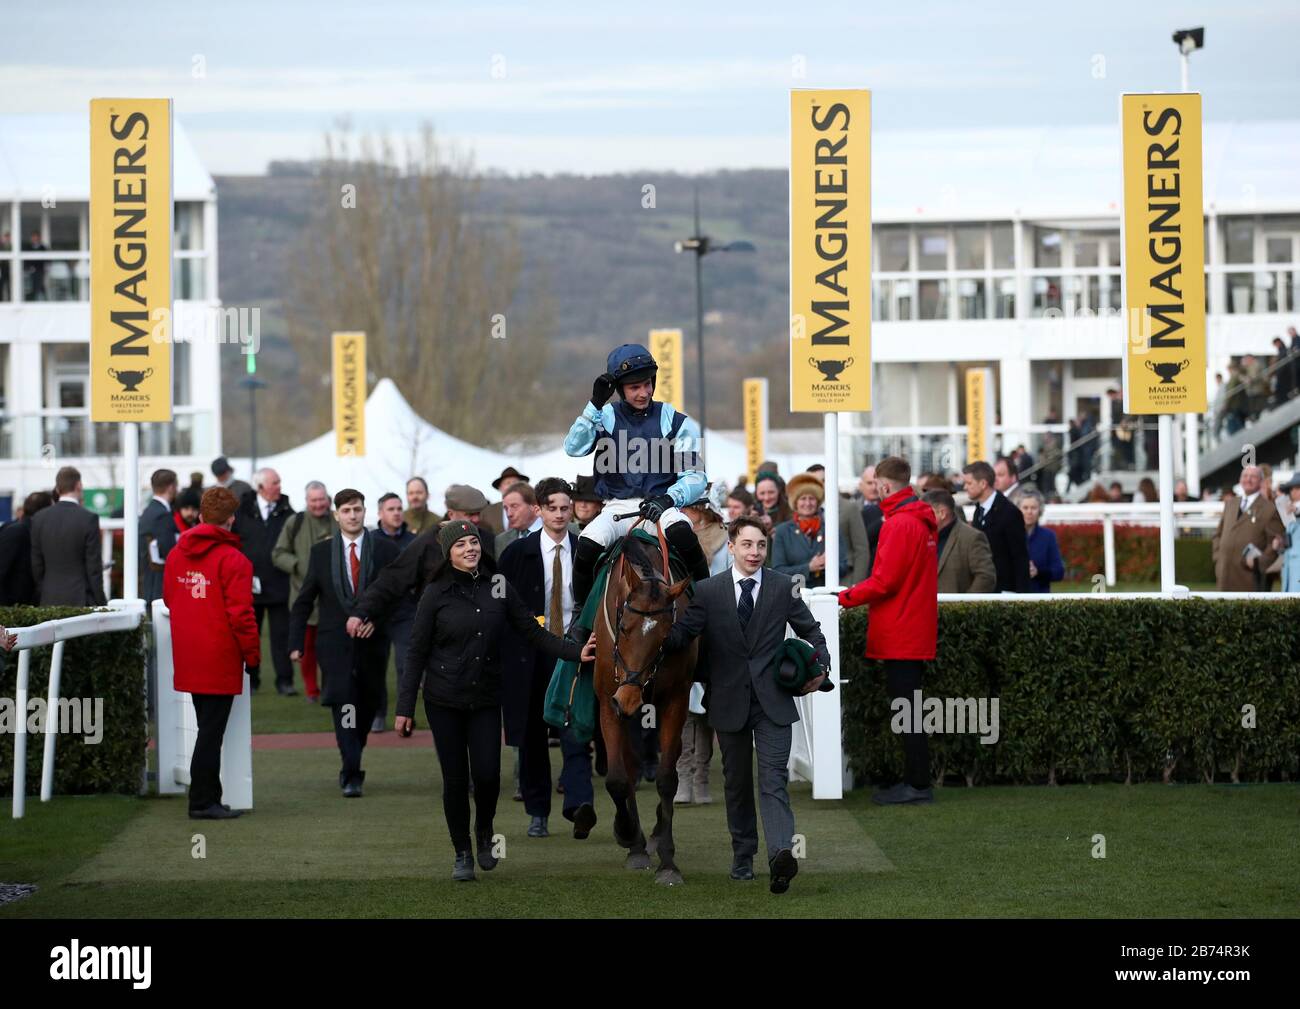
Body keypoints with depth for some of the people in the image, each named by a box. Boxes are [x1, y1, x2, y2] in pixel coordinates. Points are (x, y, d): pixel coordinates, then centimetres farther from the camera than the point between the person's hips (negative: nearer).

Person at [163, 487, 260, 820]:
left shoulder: (176, 555, 7)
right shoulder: (232, 559, -14)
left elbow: (169, 598, 18)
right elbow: (241, 613, -15)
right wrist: (252, 655, -6)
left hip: (188, 660, 7)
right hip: (220, 661, -7)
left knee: (207, 727, 16)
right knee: (212, 729, -3)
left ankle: (207, 798, 20)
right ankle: (203, 801, -2)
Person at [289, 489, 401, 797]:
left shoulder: (386, 550, 3)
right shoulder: (321, 552, 5)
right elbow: (303, 602, 8)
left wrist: (375, 617, -17)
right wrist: (296, 643, 1)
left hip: (372, 642, 1)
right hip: (334, 642, -1)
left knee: (367, 706, 9)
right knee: (344, 705, -12)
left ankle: (350, 767, 28)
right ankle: (352, 774, -12)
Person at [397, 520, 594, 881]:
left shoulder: (498, 588, 1)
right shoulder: (436, 594, -5)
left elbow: (532, 632, 3)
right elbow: (417, 652, -3)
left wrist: (576, 652, -9)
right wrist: (404, 707, -6)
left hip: (486, 699, 2)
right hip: (444, 701, -2)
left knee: (487, 774, -7)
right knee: (455, 779, 2)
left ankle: (484, 831, 23)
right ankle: (462, 853, 18)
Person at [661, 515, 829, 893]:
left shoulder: (783, 587, 2)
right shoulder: (708, 591, 1)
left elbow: (810, 631, 12)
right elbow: (680, 635, -3)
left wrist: (821, 664, -5)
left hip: (772, 703, -2)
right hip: (730, 702, 2)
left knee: (773, 780, -14)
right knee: (737, 782, 13)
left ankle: (781, 854, -30)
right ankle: (743, 855, 26)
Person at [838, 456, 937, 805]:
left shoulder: (899, 524, -17)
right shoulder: (923, 520, 13)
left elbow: (885, 581, -18)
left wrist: (845, 598, -8)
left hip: (900, 635, -9)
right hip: (916, 630, 9)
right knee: (908, 710, 13)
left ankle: (917, 785, -4)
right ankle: (914, 780, 16)